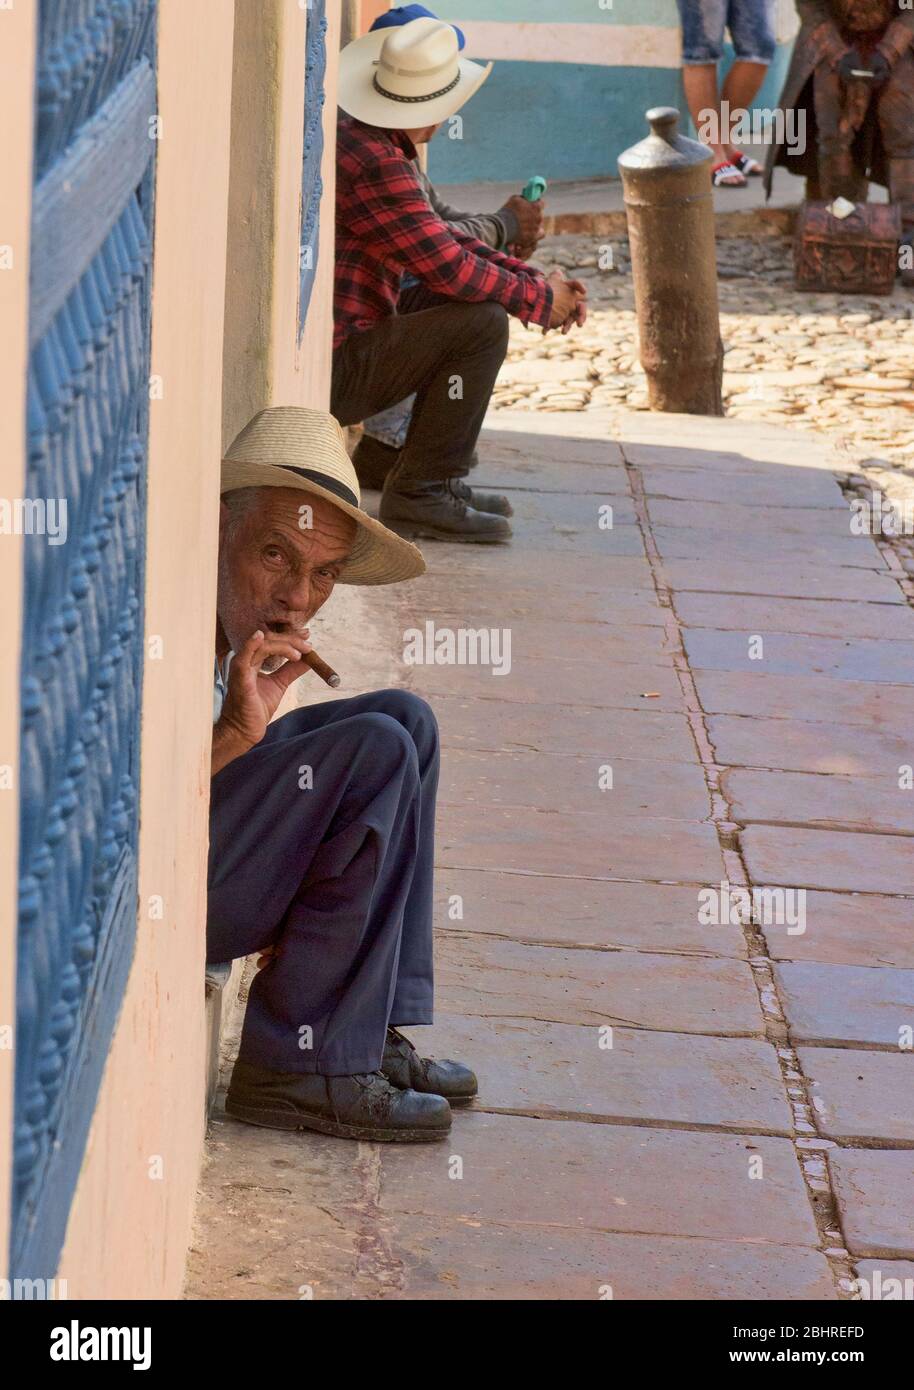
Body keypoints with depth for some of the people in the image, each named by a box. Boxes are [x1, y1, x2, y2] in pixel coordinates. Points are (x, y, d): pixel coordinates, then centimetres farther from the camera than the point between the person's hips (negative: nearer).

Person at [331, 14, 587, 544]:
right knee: (482, 323, -16)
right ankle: (419, 494, -10)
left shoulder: (356, 136, 12)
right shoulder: (375, 163, -21)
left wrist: (536, 279, 7)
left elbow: (441, 239, 18)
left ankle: (439, 478, 19)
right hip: (332, 373, -11)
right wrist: (540, 300, -5)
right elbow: (448, 267, -21)